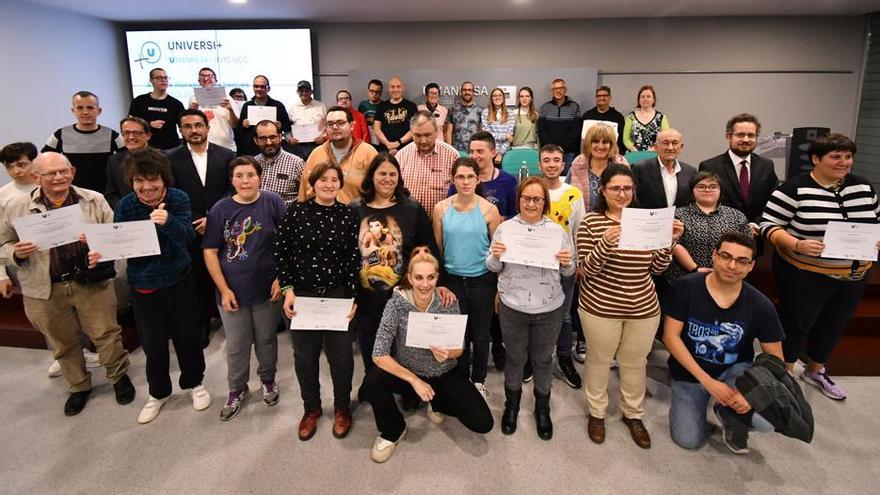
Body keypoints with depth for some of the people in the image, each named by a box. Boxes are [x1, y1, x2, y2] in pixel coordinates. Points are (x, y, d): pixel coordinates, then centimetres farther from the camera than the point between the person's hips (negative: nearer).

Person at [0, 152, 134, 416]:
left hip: (93, 283, -1)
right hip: (45, 290, 2)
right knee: (63, 343, 16)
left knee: (106, 333, 7)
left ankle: (119, 376, 30)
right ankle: (79, 386, 37)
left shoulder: (95, 200, -1)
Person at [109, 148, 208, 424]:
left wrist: (168, 222, -40)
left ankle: (194, 382, 37)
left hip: (178, 281, -1)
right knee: (153, 343, 12)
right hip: (143, 285, 1)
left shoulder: (178, 199, -12)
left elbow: (187, 238, -21)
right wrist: (102, 254, -26)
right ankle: (158, 393, 36)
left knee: (187, 335, 13)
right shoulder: (126, 205, -10)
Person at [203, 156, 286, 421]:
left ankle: (268, 379, 42)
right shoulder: (221, 209, -4)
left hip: (267, 289, 0)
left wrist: (281, 278, -9)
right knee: (236, 346, 14)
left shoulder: (273, 203, -7)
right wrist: (224, 289, -8)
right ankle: (237, 389, 36)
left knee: (266, 339, 18)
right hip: (232, 291, 1)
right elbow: (210, 252, -3)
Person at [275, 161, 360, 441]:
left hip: (338, 294, 0)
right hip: (302, 295, 1)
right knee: (305, 355, 11)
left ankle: (342, 408, 30)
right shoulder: (296, 211, -1)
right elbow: (282, 252, -1)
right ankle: (311, 408, 34)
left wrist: (351, 297, -7)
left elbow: (354, 258, -2)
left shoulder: (348, 215, -1)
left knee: (341, 354, 6)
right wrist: (288, 289, -8)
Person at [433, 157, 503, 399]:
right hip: (452, 279, 1)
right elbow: (437, 248, 5)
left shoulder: (489, 210, -7)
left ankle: (478, 382, 33)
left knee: (481, 335, 12)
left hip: (482, 280, -1)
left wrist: (500, 287, -1)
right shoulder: (441, 209, -3)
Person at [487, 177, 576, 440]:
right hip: (513, 307, 0)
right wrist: (495, 256, -19)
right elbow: (492, 267, 2)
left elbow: (568, 272, 5)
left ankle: (542, 408, 38)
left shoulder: (558, 231, -2)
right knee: (515, 358, 16)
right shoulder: (505, 228, -3)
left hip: (549, 309, 1)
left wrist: (567, 264, -17)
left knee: (543, 359, 17)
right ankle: (511, 404, 39)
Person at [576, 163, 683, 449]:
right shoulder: (591, 222, -9)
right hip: (600, 307, -3)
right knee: (599, 360, 13)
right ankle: (596, 412, 35)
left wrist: (671, 242, -14)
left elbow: (656, 268, 3)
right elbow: (587, 269, -15)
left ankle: (633, 414, 39)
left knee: (635, 363, 18)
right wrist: (605, 243, -31)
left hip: (644, 308, 3)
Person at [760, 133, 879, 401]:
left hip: (852, 277, 6)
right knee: (796, 324, 9)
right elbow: (769, 225, -14)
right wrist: (798, 244, -28)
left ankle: (816, 371, 41)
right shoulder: (795, 188, -14)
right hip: (804, 276, -6)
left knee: (833, 326, 19)